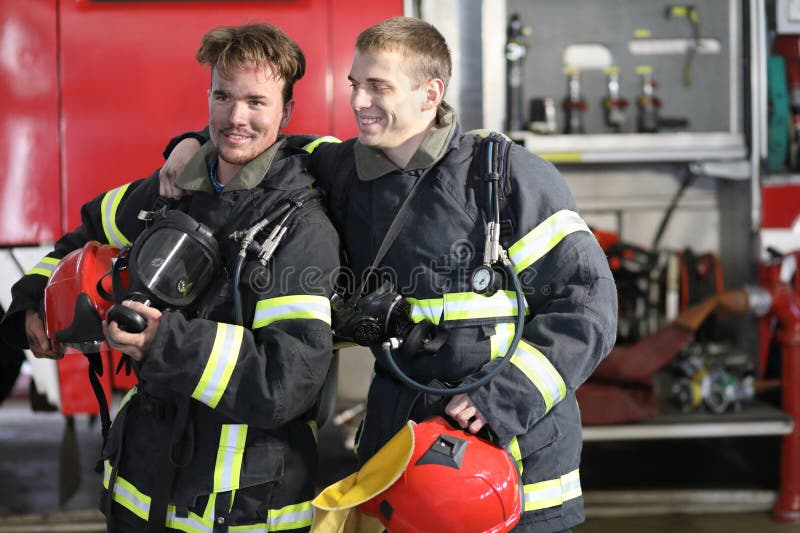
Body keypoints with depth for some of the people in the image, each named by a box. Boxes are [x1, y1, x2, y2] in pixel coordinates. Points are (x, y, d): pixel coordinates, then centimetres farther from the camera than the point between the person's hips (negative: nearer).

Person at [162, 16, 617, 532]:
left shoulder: (511, 175, -11)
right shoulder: (344, 171, 5)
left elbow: (586, 298, -12)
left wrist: (501, 400, -18)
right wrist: (196, 144, 5)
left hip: (518, 448, -4)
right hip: (397, 441, 4)